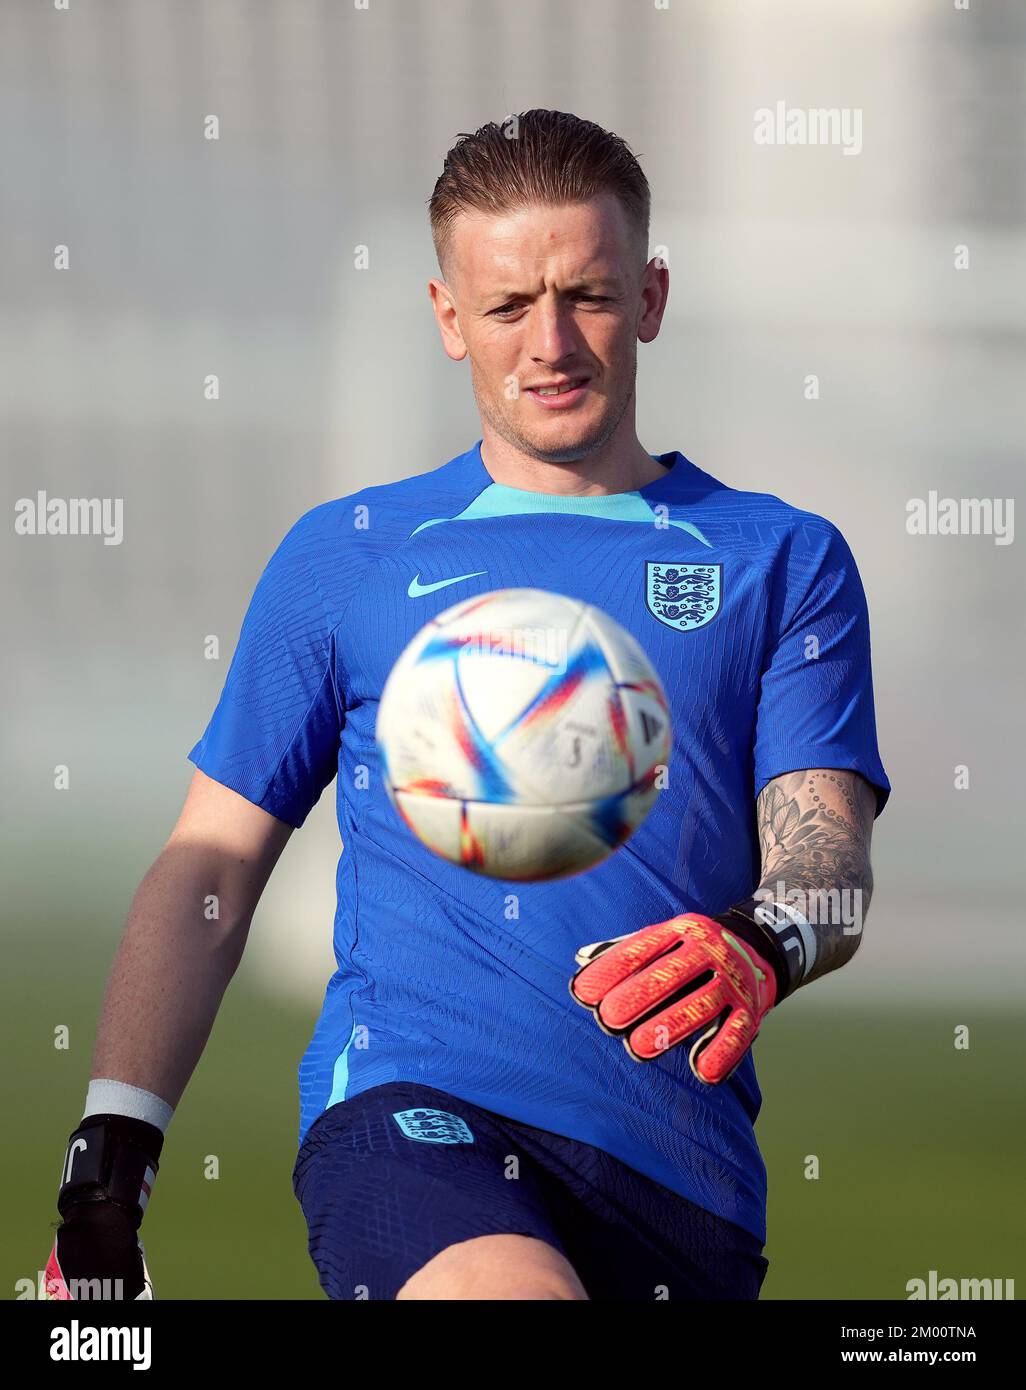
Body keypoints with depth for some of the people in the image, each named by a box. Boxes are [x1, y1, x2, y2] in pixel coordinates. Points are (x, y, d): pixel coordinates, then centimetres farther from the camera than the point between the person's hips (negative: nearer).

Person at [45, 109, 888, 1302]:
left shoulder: (783, 563, 15)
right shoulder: (342, 557, 16)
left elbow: (826, 855, 3)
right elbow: (210, 867, 16)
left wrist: (760, 949, -22)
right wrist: (107, 1162, 5)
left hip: (684, 1160, 2)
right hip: (410, 1105, -2)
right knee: (513, 1291, -34)